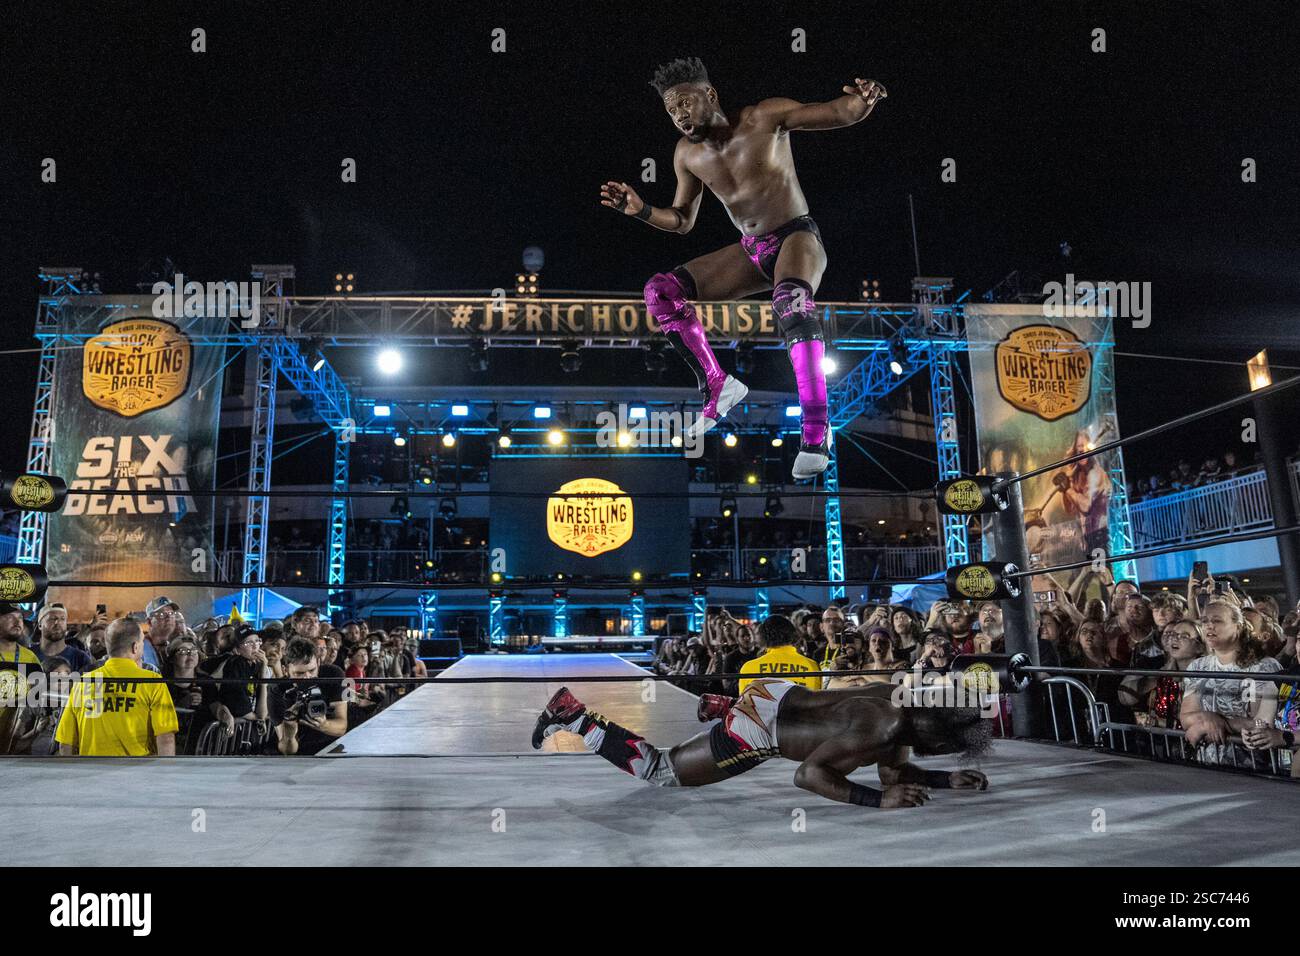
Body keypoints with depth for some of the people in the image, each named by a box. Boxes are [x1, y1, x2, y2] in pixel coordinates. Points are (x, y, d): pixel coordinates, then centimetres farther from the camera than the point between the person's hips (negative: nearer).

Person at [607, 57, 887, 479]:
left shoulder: (765, 117, -11)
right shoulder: (687, 155, 3)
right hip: (751, 252, 6)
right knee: (660, 291, -8)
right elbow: (683, 220, 14)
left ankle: (815, 428, -42)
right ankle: (717, 385, -10)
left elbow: (841, 113, -14)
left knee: (791, 299, -41)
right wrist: (642, 210, -5)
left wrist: (861, 101, -38)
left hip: (797, 236, -6)